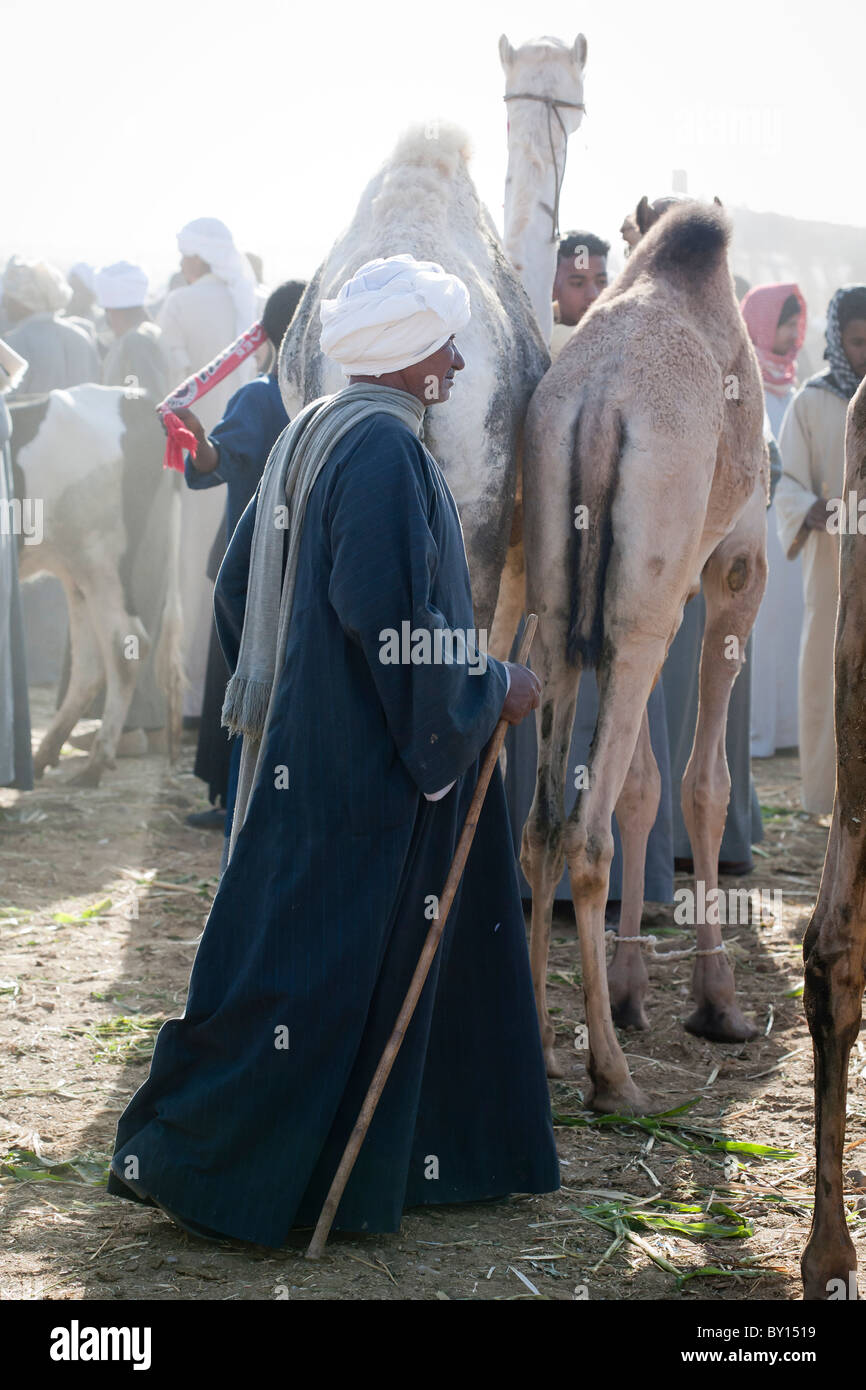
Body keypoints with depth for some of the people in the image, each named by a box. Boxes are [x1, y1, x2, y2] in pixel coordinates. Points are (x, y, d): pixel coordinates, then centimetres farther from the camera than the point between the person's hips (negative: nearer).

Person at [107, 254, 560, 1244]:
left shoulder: (309, 433, 11)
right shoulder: (384, 446, -18)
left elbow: (236, 584, 16)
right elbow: (385, 614, -25)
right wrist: (494, 690, -13)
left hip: (304, 745, 10)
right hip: (366, 763, -10)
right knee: (311, 963, -2)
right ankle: (183, 1156, 6)